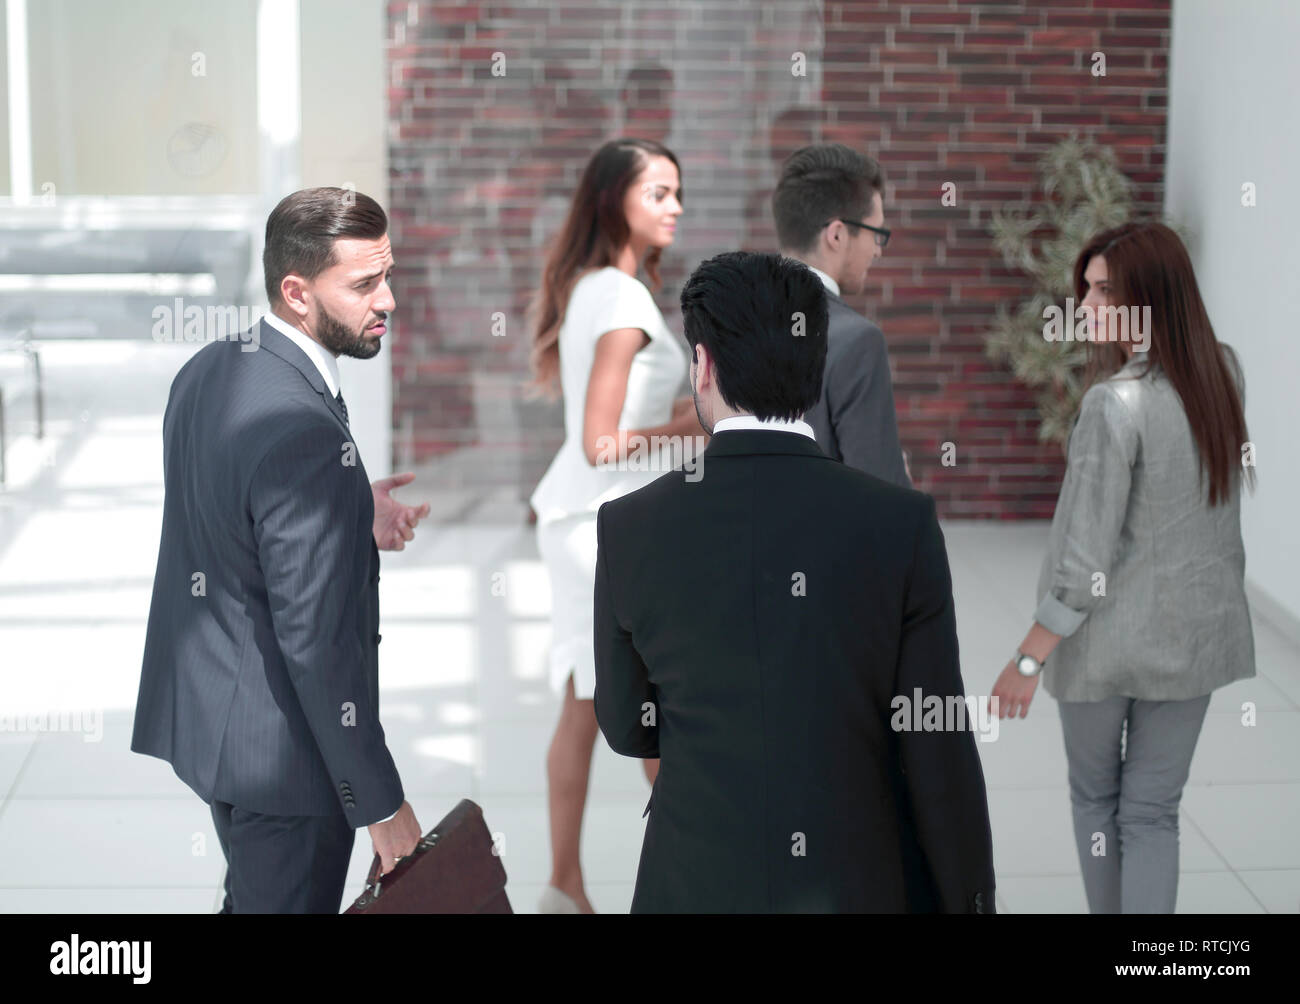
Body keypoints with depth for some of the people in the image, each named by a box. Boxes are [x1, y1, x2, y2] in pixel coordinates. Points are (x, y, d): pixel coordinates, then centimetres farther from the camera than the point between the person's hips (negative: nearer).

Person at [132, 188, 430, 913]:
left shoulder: (208, 371, 0)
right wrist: (381, 801, -18)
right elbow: (317, 641, -26)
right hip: (281, 745, -9)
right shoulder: (306, 435, -28)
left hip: (201, 710, 9)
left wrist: (354, 521, 3)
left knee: (251, 897, 26)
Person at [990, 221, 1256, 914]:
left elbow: (1086, 557, -21)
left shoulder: (1114, 402, -23)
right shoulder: (1225, 373, -4)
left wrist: (1029, 658, -12)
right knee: (1153, 811, 10)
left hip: (1109, 636, -5)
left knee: (1095, 797, 18)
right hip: (1194, 632, 5)